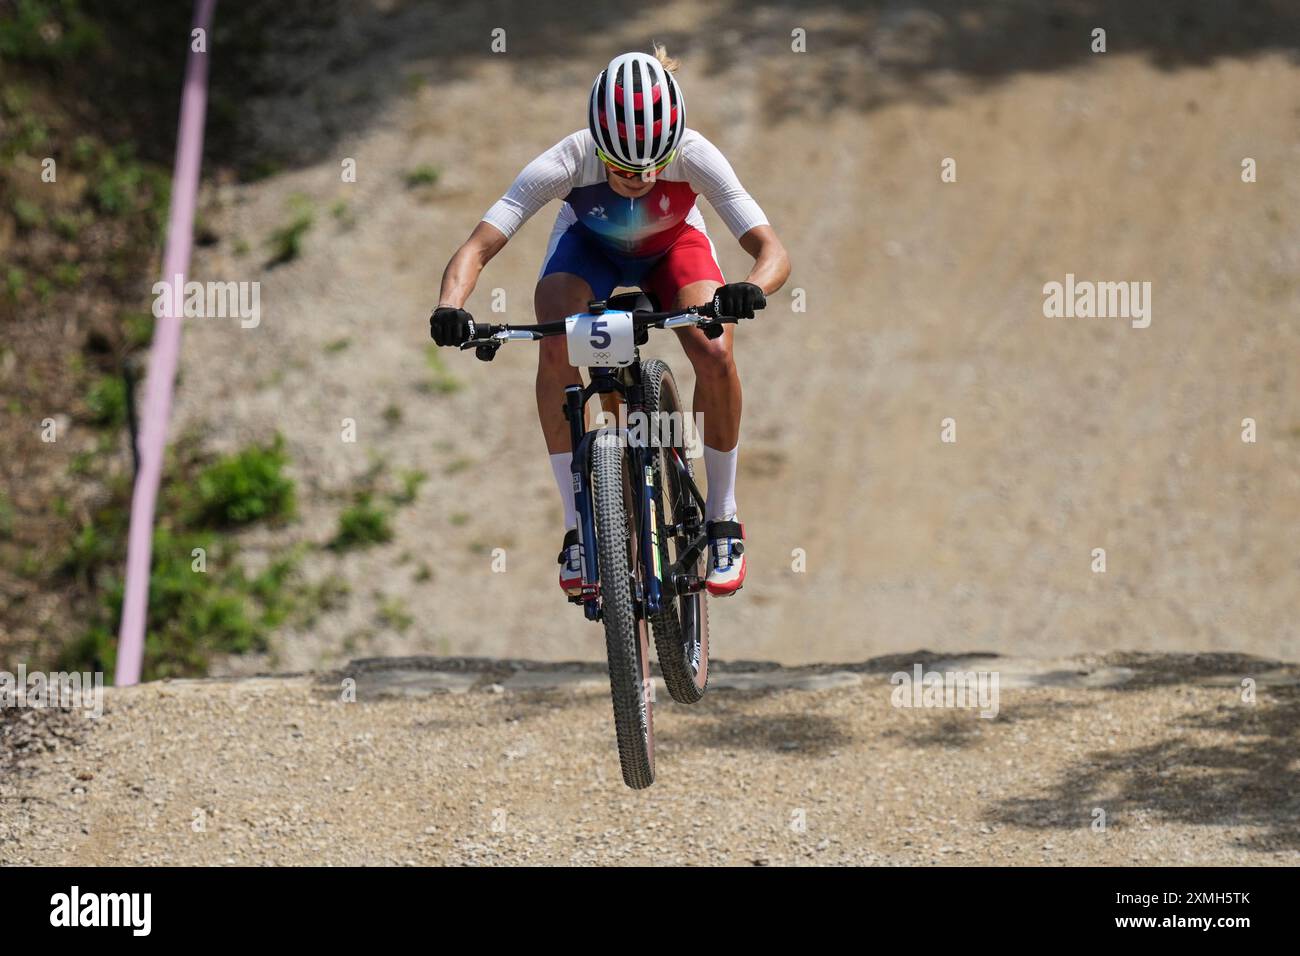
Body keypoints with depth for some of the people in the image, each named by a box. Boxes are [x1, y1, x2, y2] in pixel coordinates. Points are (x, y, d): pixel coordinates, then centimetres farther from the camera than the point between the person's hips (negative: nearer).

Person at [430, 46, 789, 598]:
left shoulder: (694, 157, -37)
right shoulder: (570, 161, -38)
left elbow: (772, 249, -41)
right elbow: (477, 248, -41)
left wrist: (751, 290, -64)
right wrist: (450, 309, -61)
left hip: (672, 247, 0)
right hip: (588, 247, 0)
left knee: (715, 354, -27)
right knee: (556, 348, -30)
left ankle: (722, 518, -6)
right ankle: (578, 528, -18)